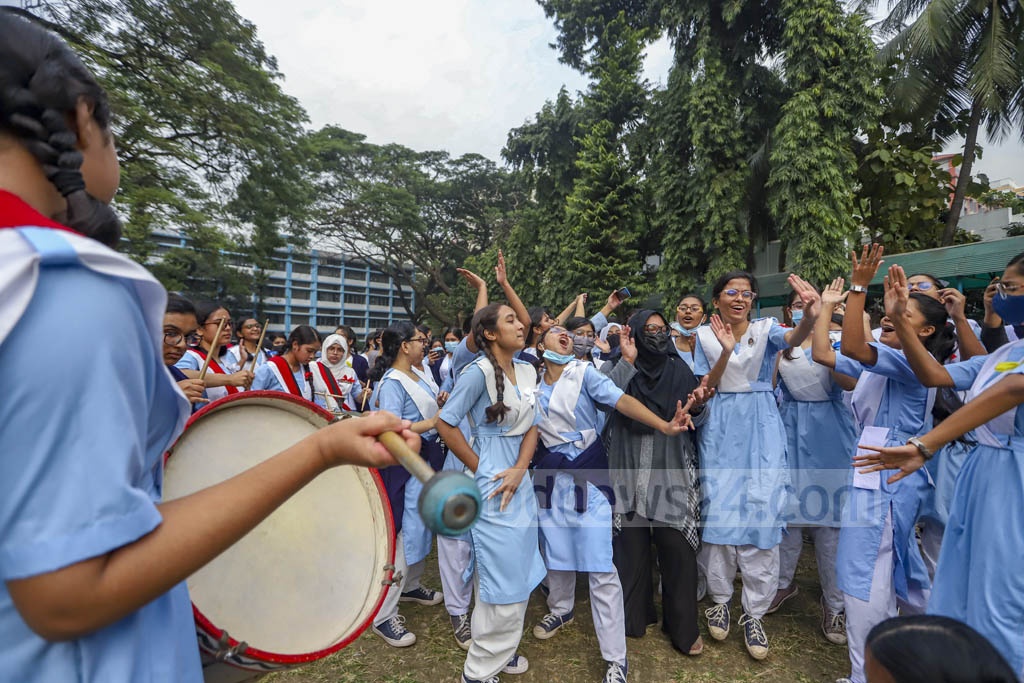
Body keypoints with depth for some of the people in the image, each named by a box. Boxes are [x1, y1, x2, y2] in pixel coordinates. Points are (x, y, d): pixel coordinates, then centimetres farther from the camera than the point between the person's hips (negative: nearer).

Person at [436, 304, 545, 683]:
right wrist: (479, 469, -9)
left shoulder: (527, 370, 5)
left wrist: (519, 470, -8)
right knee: (501, 577, 2)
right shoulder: (479, 371, -17)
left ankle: (501, 649, 40)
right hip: (492, 483, -7)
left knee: (520, 573, 19)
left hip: (521, 480, 7)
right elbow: (446, 423, -15)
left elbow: (532, 425, 6)